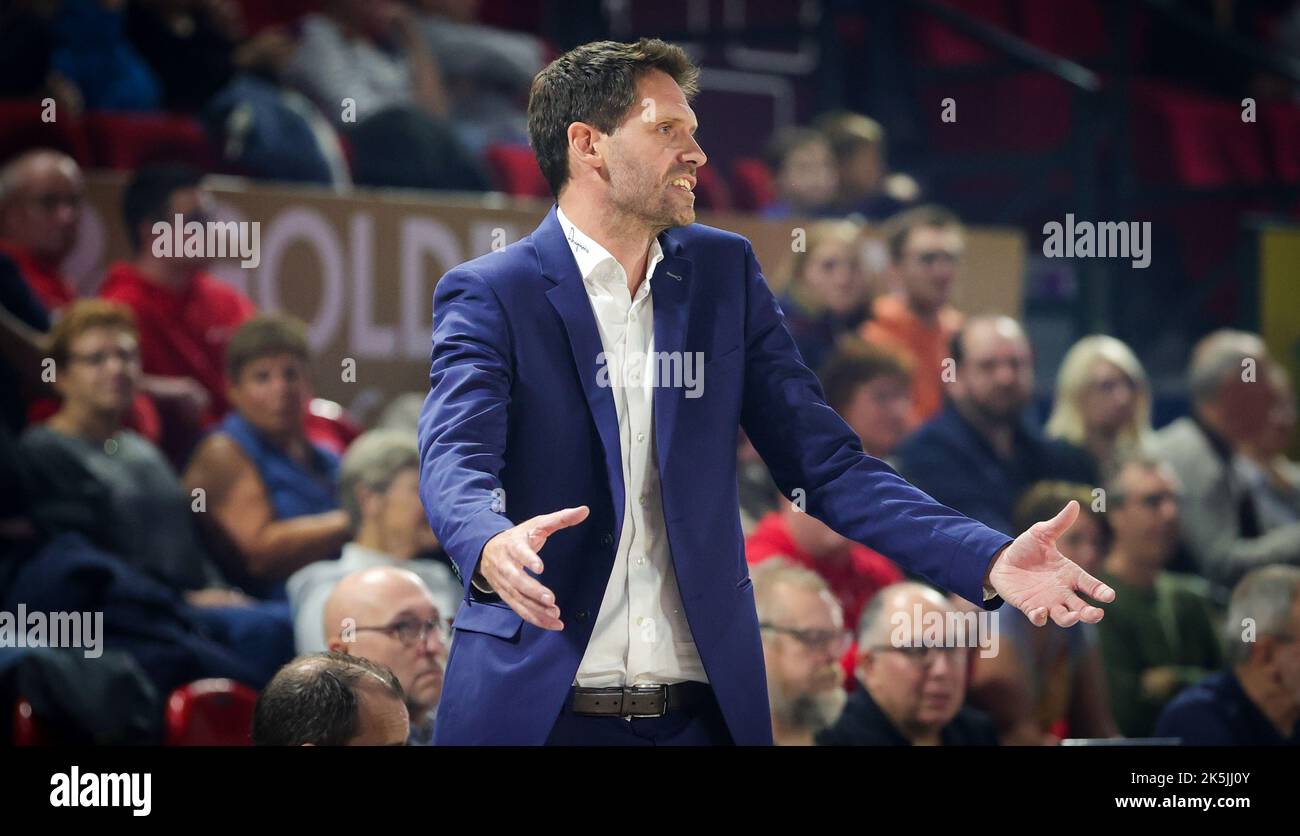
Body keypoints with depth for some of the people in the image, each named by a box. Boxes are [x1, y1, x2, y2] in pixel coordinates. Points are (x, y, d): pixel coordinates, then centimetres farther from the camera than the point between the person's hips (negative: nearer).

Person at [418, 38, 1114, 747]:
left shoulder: (723, 272, 10)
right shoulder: (487, 293, -3)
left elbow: (822, 461, 6)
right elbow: (455, 462, -18)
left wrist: (989, 561, -9)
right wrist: (493, 548, -42)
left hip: (704, 710, 4)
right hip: (534, 707, -4)